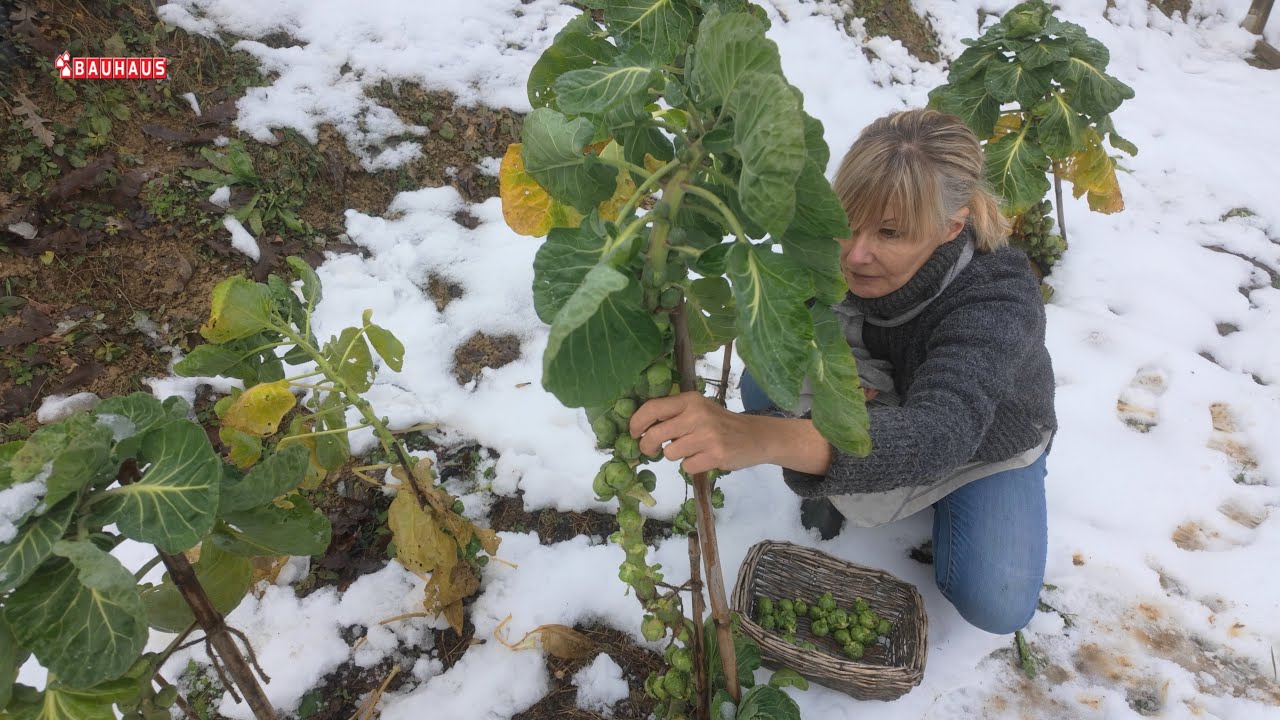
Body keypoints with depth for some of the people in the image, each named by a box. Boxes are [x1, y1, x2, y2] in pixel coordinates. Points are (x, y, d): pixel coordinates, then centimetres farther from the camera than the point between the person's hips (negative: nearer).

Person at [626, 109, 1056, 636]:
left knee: (994, 606, -19)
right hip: (887, 403, 3)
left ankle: (944, 496, 11)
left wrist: (763, 438, -76)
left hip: (989, 437, -2)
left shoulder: (1001, 301, -42)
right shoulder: (836, 251, -30)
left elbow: (938, 434, -59)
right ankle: (835, 485, 4)